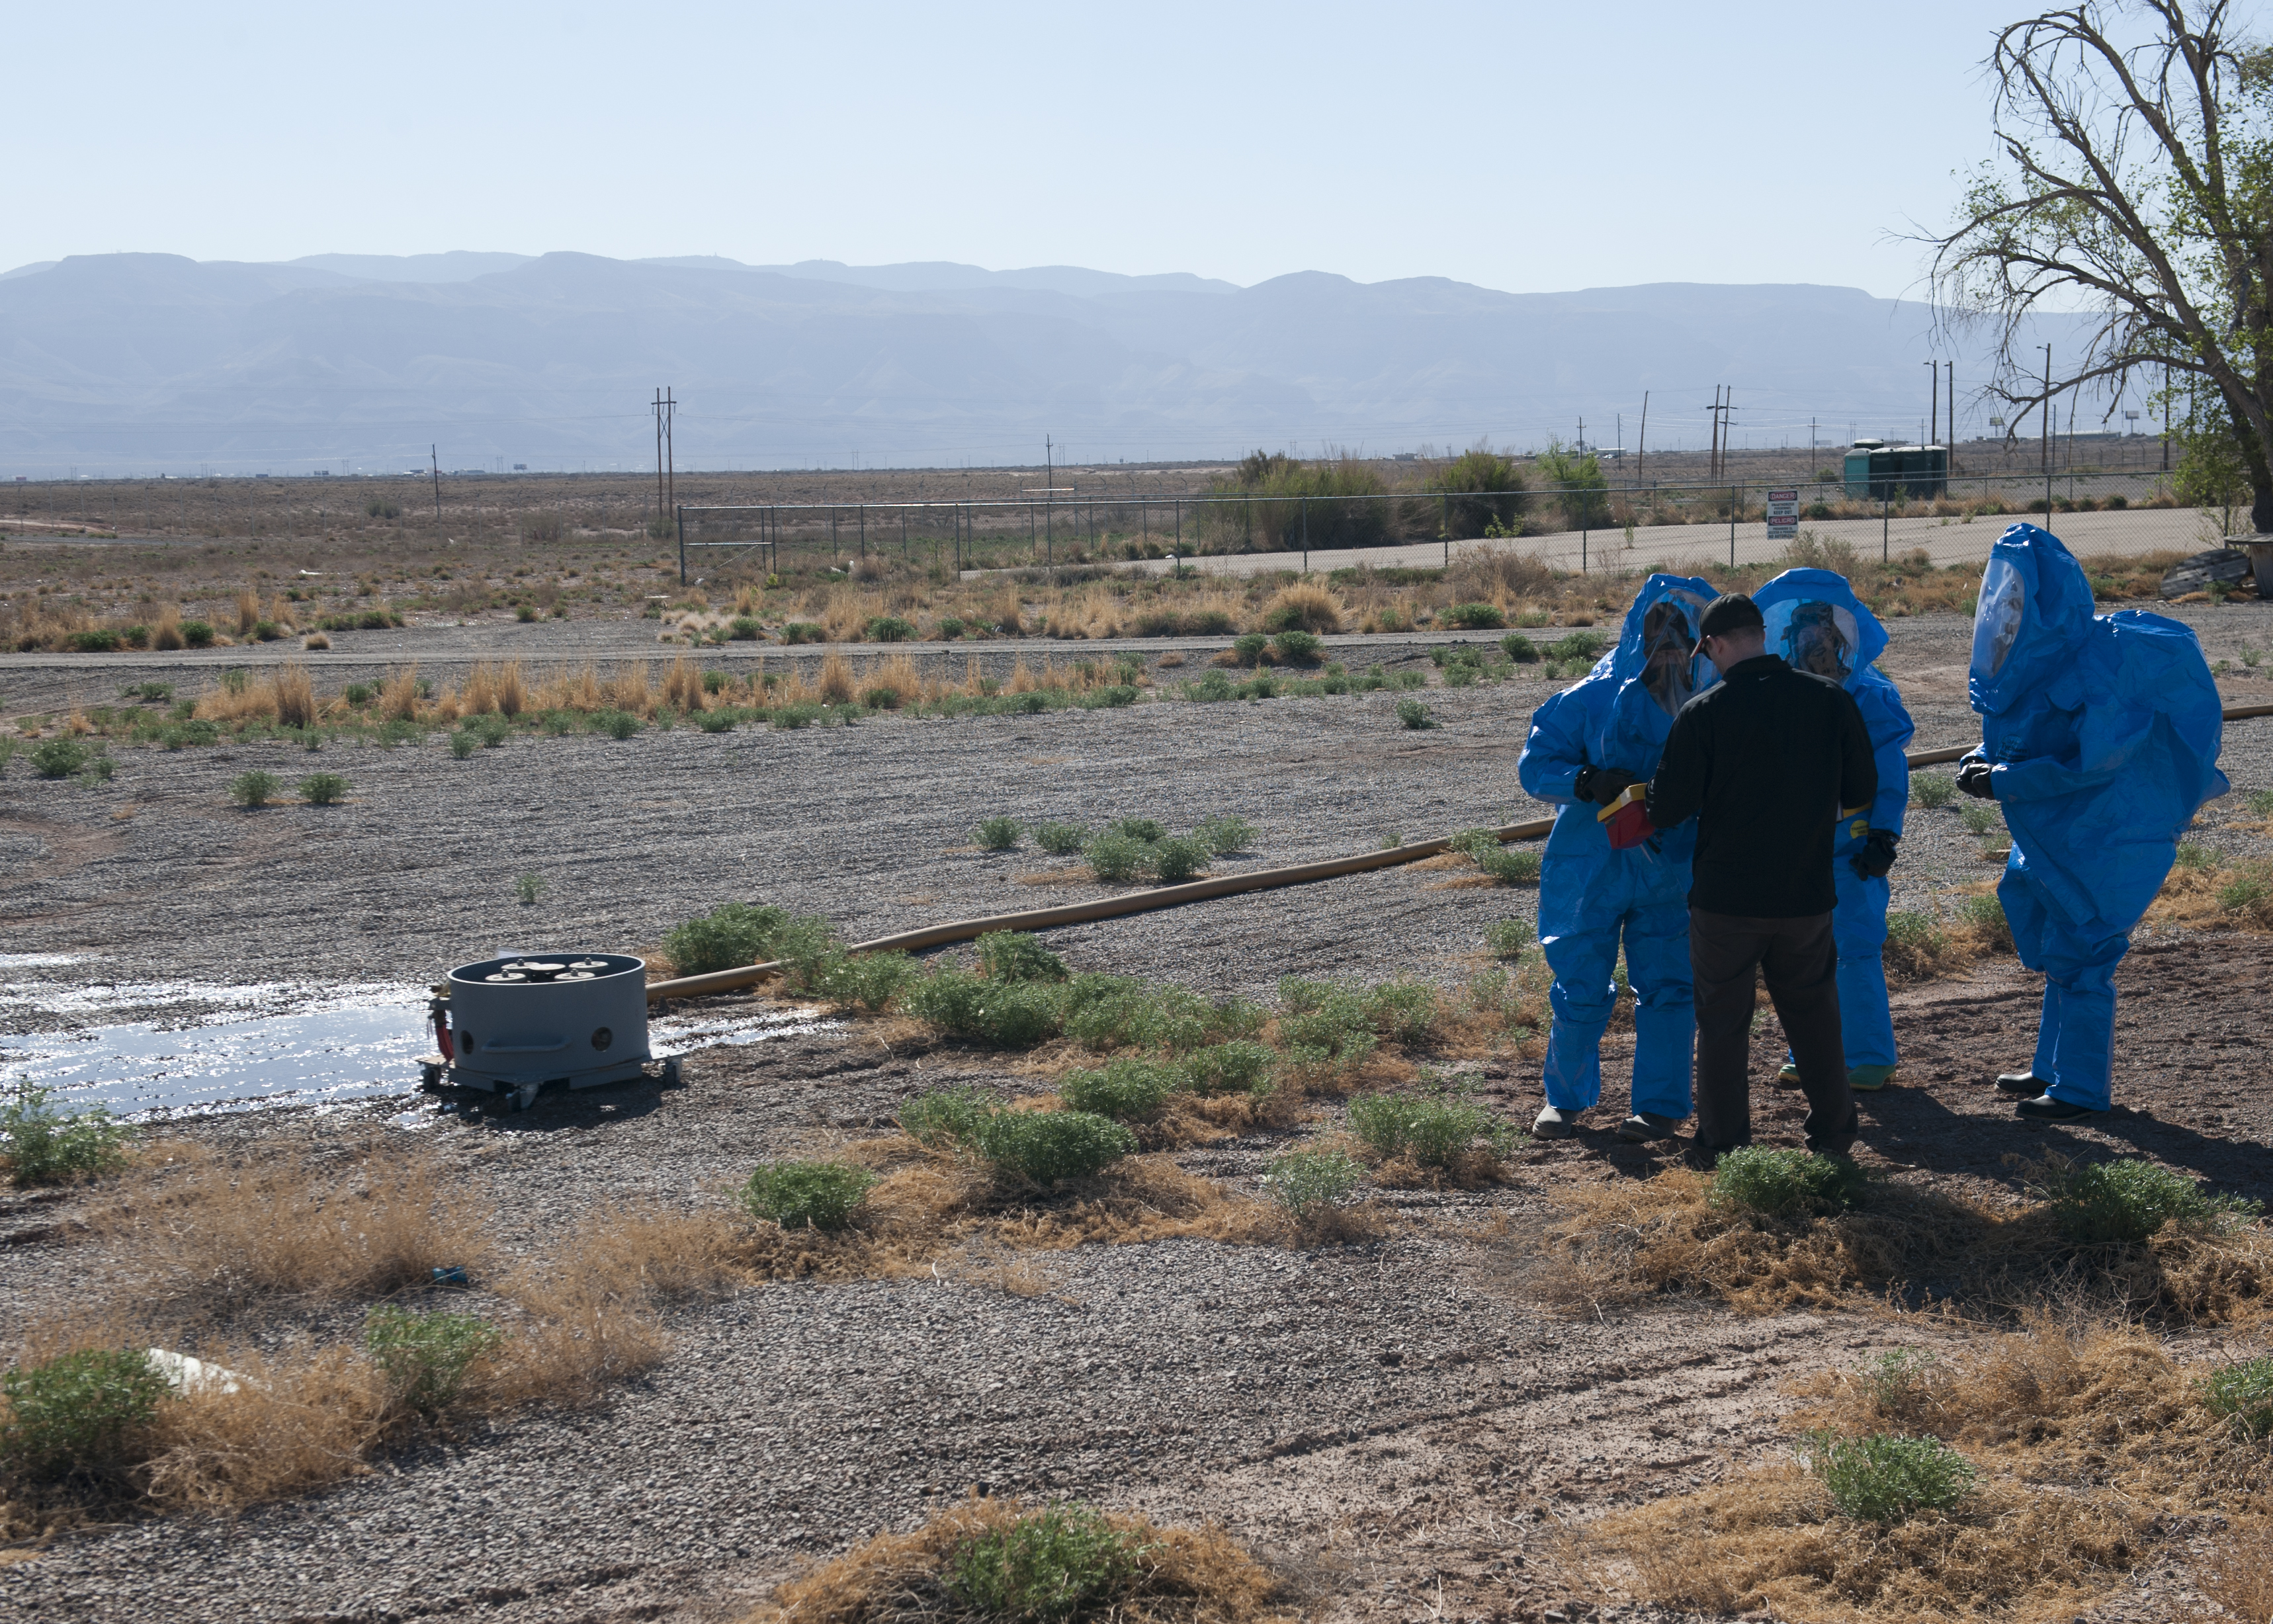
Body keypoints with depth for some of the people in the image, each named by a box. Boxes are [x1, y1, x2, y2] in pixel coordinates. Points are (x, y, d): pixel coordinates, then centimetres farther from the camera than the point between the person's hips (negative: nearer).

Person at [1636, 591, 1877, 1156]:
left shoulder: (1702, 714, -14)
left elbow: (1668, 810, -11)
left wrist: (1645, 808, 11)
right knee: (1814, 1014, 18)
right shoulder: (1833, 701, -4)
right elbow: (1862, 791, 6)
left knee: (1722, 1021, 10)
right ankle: (1833, 1135, 24)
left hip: (1726, 899, -3)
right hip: (1807, 896, 3)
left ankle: (1724, 1145, 14)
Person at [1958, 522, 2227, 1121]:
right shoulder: (2029, 659, 3)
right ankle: (2054, 1069, 30)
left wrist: (2003, 783, -24)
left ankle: (2083, 1087, 7)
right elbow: (2019, 733, 16)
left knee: (2078, 951, -4)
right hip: (2060, 833, 9)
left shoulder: (2098, 662, -24)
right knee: (2056, 944, 17)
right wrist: (1982, 759, -4)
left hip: (2111, 832, -9)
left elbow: (2090, 762, -25)